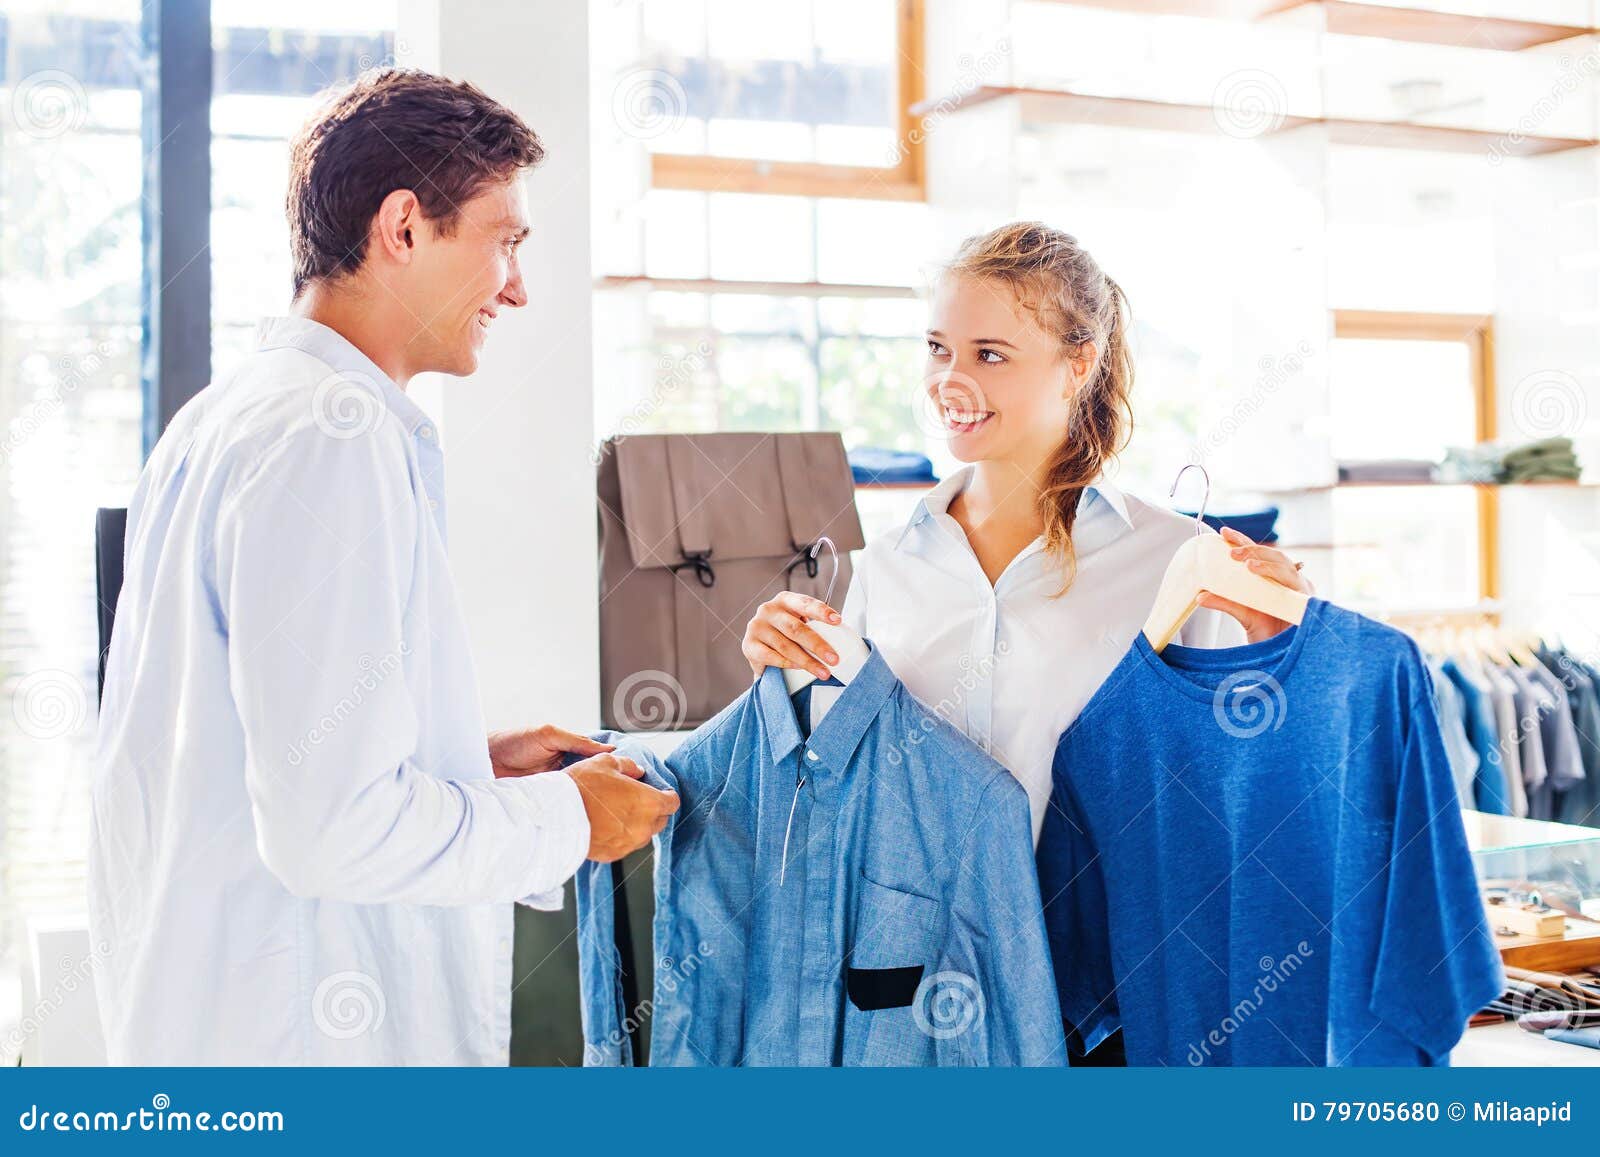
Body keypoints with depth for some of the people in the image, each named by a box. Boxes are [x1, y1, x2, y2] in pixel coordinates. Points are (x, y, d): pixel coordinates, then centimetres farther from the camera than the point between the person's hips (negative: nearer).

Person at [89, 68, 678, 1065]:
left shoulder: (223, 420, 12)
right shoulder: (333, 435, -19)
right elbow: (332, 823, -25)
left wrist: (474, 763, 12)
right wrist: (566, 818, -11)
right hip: (316, 1032, -10)